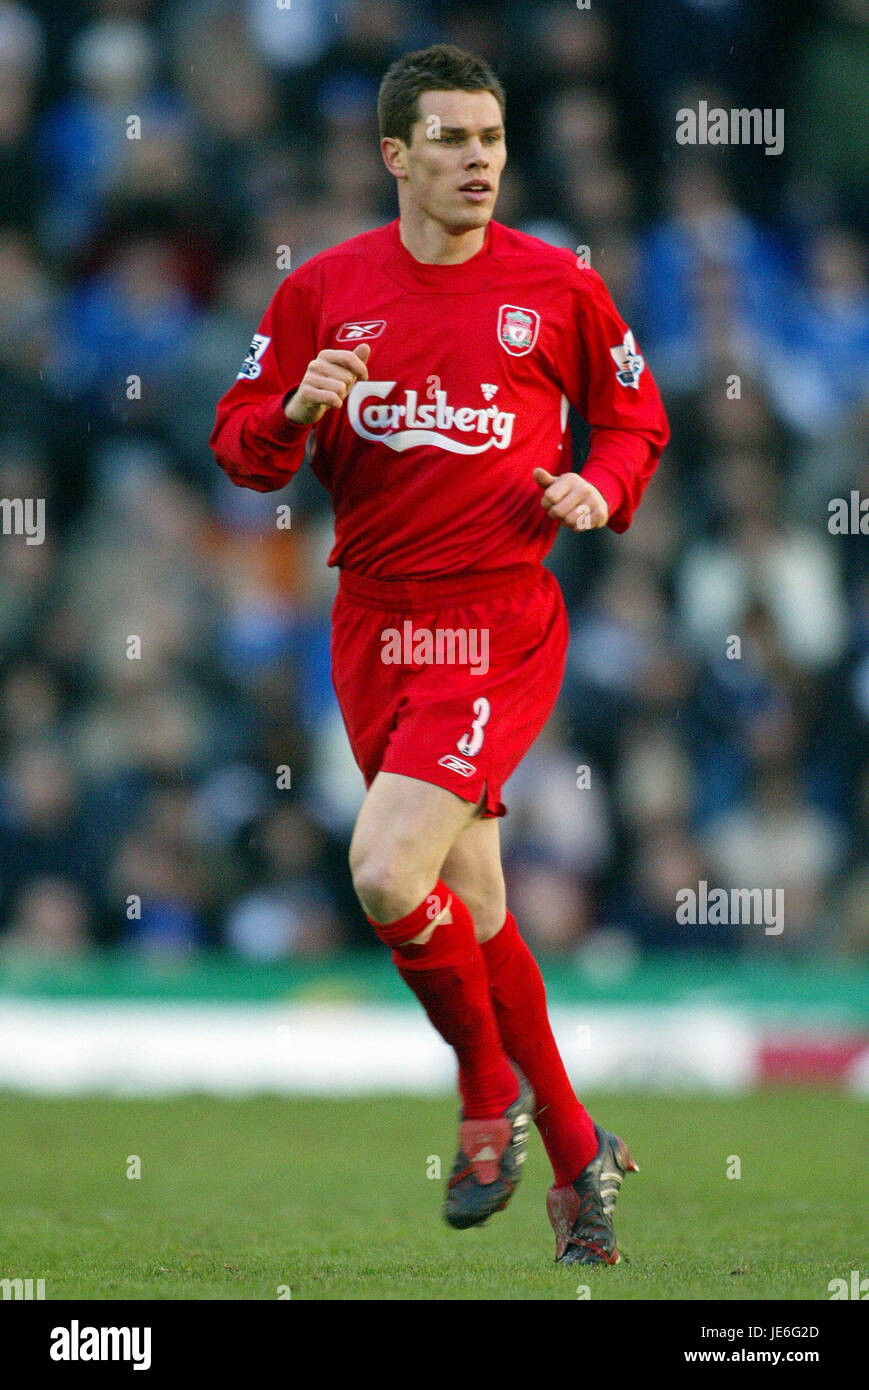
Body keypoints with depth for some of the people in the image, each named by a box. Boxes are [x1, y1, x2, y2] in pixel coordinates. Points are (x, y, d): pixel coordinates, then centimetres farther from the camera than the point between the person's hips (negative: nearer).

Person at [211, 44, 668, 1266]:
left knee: (387, 874, -20)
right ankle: (578, 1155, 24)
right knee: (472, 906, 10)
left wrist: (602, 490, -8)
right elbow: (240, 445, 8)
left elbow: (635, 419, 13)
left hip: (502, 625, -4)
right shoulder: (323, 291, 4)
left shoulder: (558, 286, -1)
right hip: (375, 624, 4)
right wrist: (296, 411, -14)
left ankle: (492, 1093, 4)